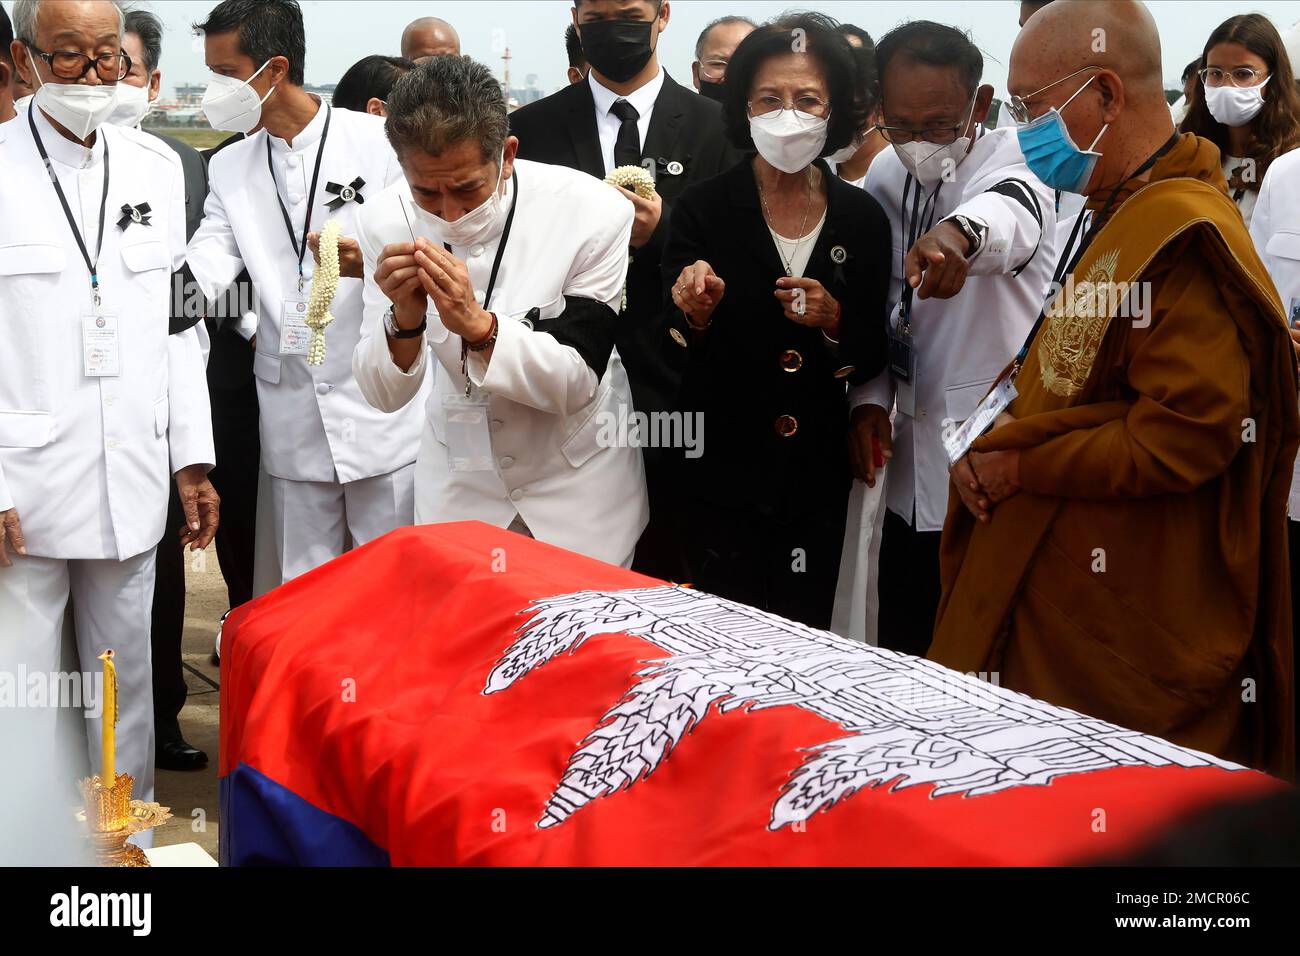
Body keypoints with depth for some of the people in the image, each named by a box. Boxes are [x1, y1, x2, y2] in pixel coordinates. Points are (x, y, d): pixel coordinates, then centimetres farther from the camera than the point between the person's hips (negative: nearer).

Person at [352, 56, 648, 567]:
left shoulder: (594, 213, -22)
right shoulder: (386, 219, -15)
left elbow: (579, 383, -19)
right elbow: (386, 396, -12)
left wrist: (478, 325, -35)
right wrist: (404, 320, -33)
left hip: (578, 486, -2)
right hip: (458, 488, 2)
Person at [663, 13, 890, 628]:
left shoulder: (863, 219, 2)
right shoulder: (703, 209, -5)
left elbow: (871, 361, 7)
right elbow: (672, 350, -6)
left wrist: (834, 322, -13)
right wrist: (695, 314, -26)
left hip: (818, 479, 2)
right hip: (721, 478, -2)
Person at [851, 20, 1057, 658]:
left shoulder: (1015, 161, -13)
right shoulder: (885, 177, 7)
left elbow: (1014, 210, -39)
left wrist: (959, 231, -61)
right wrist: (871, 399, -1)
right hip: (915, 468, 6)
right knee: (899, 654, 13)